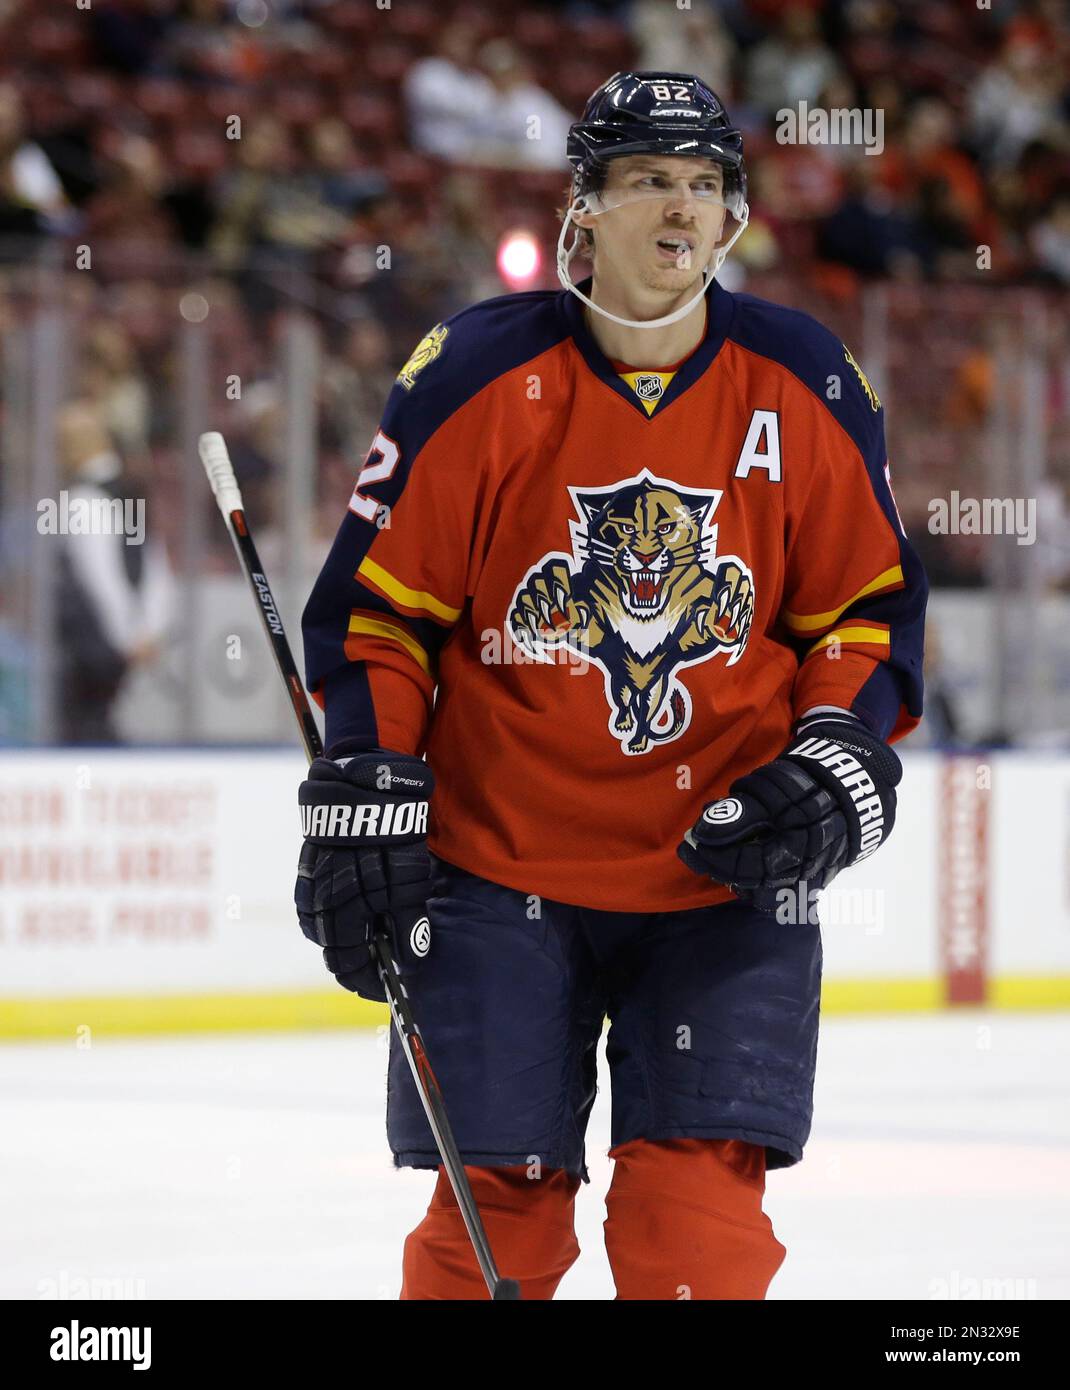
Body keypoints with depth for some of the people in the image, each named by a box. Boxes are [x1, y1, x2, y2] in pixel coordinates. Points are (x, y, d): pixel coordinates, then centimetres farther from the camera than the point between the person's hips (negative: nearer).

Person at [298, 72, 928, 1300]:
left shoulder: (804, 388, 0)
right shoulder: (476, 376, -6)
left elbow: (870, 603, 10)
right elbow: (377, 604, 0)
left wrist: (837, 765, -4)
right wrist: (361, 805, -6)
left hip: (726, 874, 1)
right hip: (500, 862, -1)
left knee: (700, 1201, -7)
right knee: (496, 1203, -1)